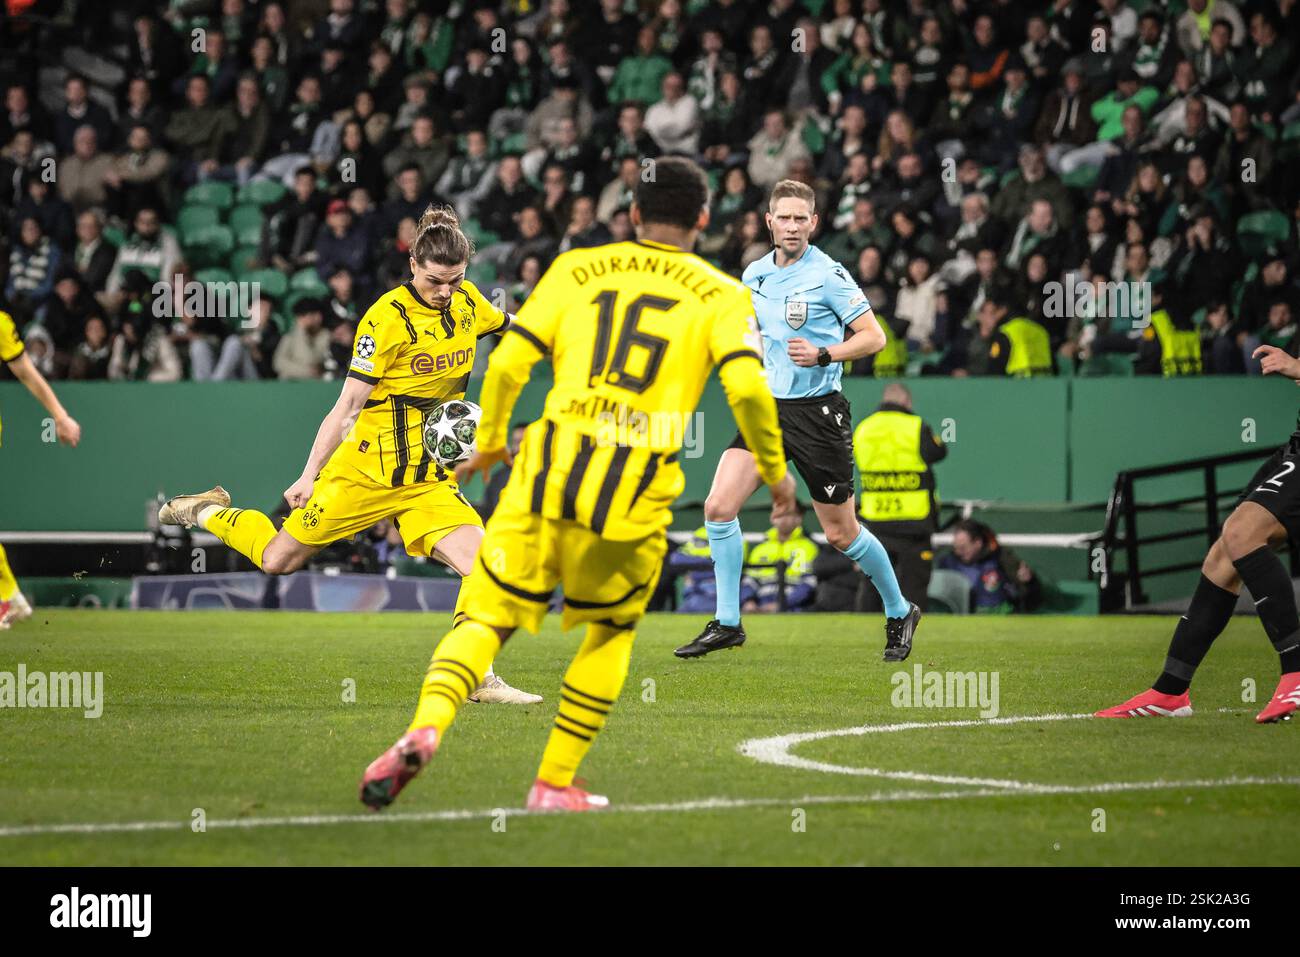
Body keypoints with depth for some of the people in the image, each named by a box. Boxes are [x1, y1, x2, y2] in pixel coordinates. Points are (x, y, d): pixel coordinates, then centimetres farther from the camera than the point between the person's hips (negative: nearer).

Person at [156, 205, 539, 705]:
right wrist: (309, 475, -17)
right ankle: (209, 511, 35)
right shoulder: (388, 317, -18)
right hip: (369, 469, -5)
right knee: (277, 561, 7)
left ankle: (475, 677, -5)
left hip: (431, 476, 5)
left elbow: (510, 327, 26)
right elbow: (347, 405, -16)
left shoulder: (467, 302, 0)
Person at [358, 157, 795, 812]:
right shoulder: (722, 297, 8)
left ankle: (425, 728, -21)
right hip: (636, 490, -1)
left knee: (488, 616, 5)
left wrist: (490, 443, 22)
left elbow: (507, 364, 6)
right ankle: (555, 783, 18)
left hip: (550, 468, 1)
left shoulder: (577, 269, 12)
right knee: (611, 631, 20)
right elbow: (747, 388, -7)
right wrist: (775, 471, 8)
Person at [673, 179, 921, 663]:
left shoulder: (827, 274, -10)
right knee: (718, 507, -11)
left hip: (818, 413, -5)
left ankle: (899, 612, 24)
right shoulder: (754, 274, 9)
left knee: (841, 533, 2)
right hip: (766, 406, 5)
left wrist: (823, 355, -22)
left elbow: (873, 337, -9)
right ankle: (727, 623, -2)